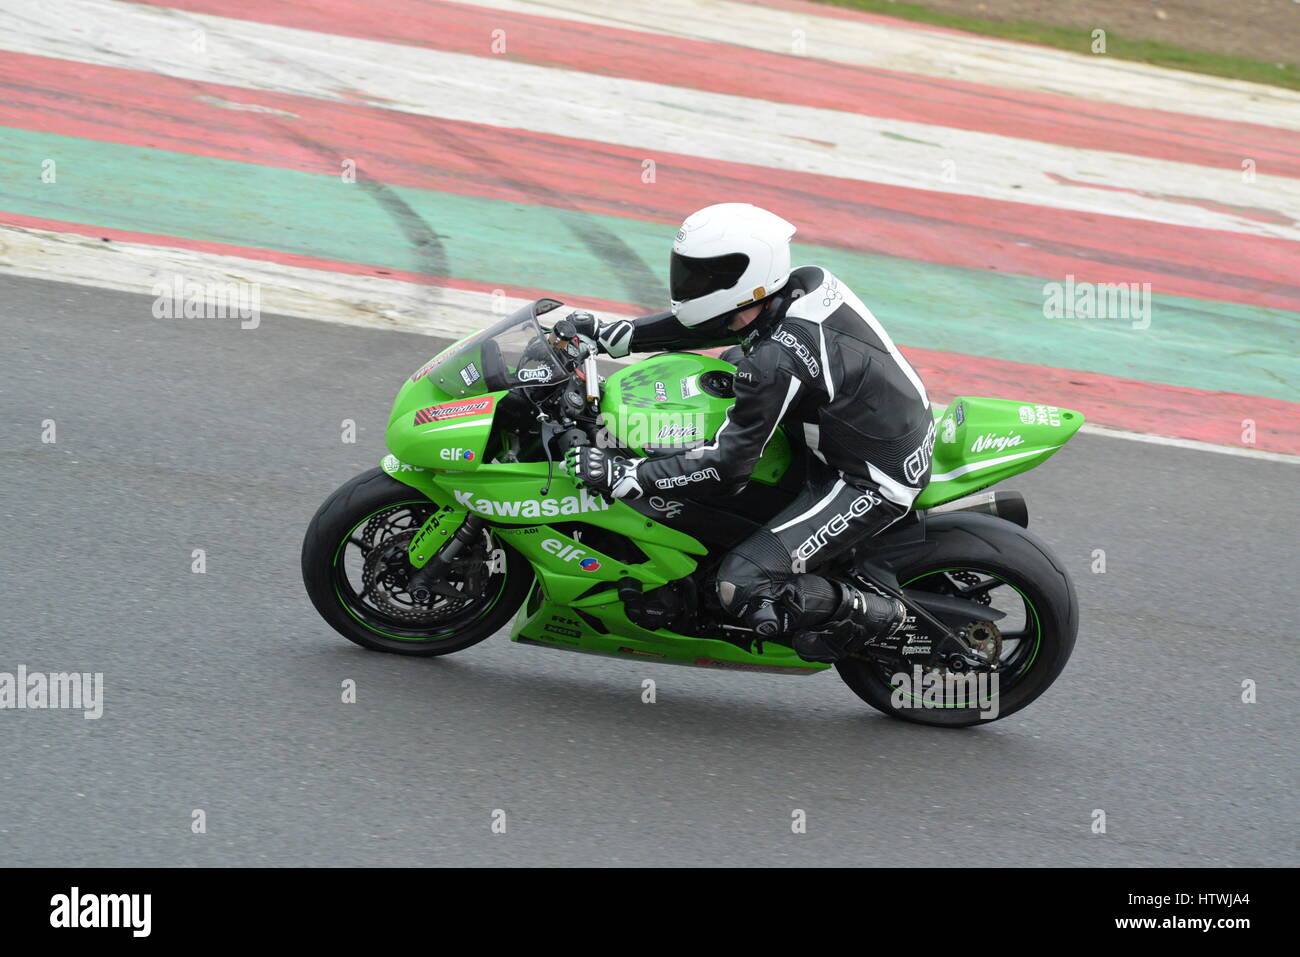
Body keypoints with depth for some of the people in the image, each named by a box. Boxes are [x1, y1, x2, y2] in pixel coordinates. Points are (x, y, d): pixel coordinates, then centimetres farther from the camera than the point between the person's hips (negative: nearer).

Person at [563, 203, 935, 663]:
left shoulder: (776, 361, -29)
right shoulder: (807, 284, -5)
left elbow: (727, 467, -24)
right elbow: (707, 323, 11)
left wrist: (623, 474, -22)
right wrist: (611, 334, 8)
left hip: (871, 484, -10)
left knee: (741, 587, -16)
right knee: (731, 367, 24)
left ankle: (875, 614, 2)